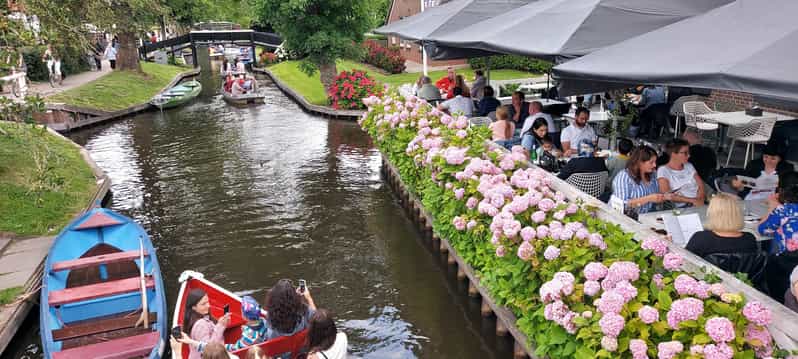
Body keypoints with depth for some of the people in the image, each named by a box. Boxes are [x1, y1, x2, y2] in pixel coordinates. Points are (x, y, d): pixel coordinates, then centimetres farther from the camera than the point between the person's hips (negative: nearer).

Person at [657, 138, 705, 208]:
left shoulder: (689, 166, 18)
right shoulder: (663, 170, -2)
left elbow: (701, 185, 12)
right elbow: (667, 195, -11)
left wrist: (700, 199, -10)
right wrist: (692, 200, -17)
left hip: (698, 204, 7)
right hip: (681, 207, -7)